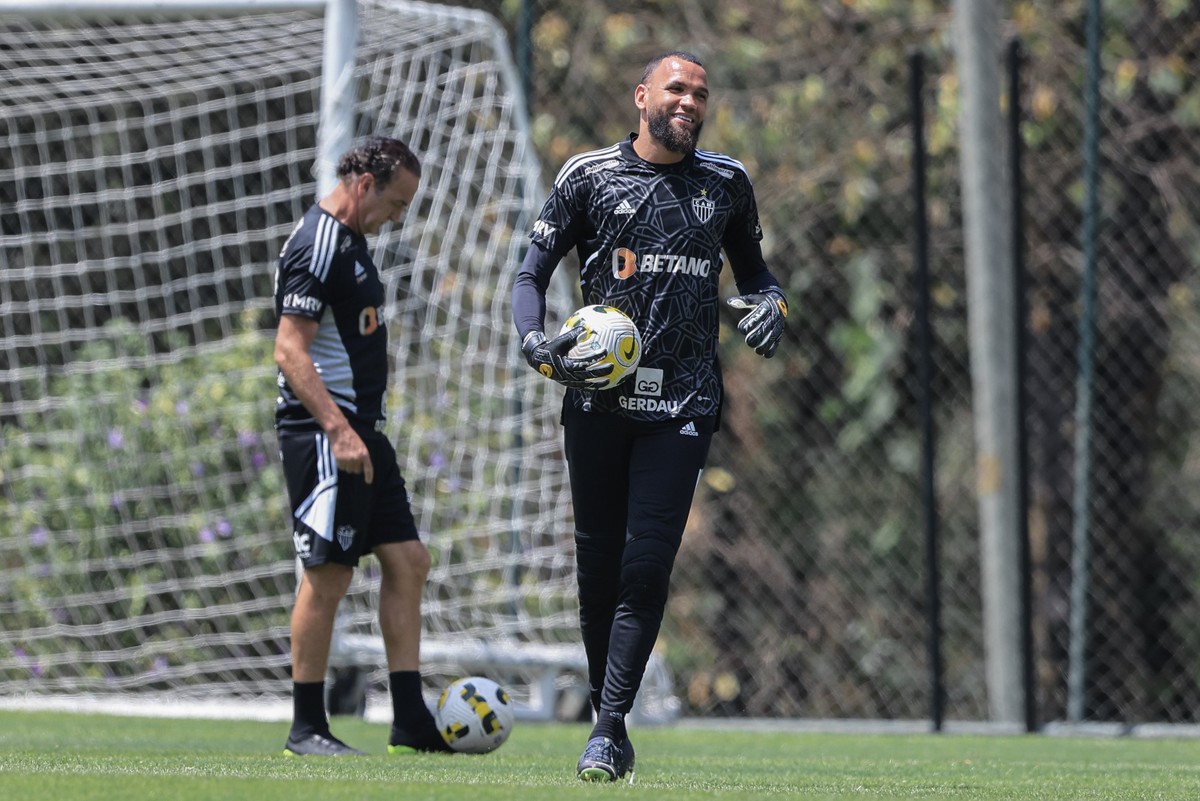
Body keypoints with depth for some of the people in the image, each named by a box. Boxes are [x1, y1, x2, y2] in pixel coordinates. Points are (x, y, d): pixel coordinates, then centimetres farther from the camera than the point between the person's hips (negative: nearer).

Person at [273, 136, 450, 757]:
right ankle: (306, 729, 0)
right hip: (323, 431, -10)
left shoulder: (351, 242, 17)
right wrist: (339, 431, -27)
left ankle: (410, 722, 8)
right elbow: (290, 350, -20)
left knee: (407, 561, 7)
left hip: (361, 430, 10)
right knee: (328, 575, -7)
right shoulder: (317, 245, -14)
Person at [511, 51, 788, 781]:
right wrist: (537, 344, -11)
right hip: (598, 399, 0)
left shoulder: (726, 184, 12)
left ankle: (608, 729, -14)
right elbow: (534, 272, 8)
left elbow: (751, 266, 26)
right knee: (599, 563, 3)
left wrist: (770, 304, 2)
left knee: (648, 565, -12)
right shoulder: (589, 175, 6)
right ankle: (609, 724, 17)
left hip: (683, 404, 0)